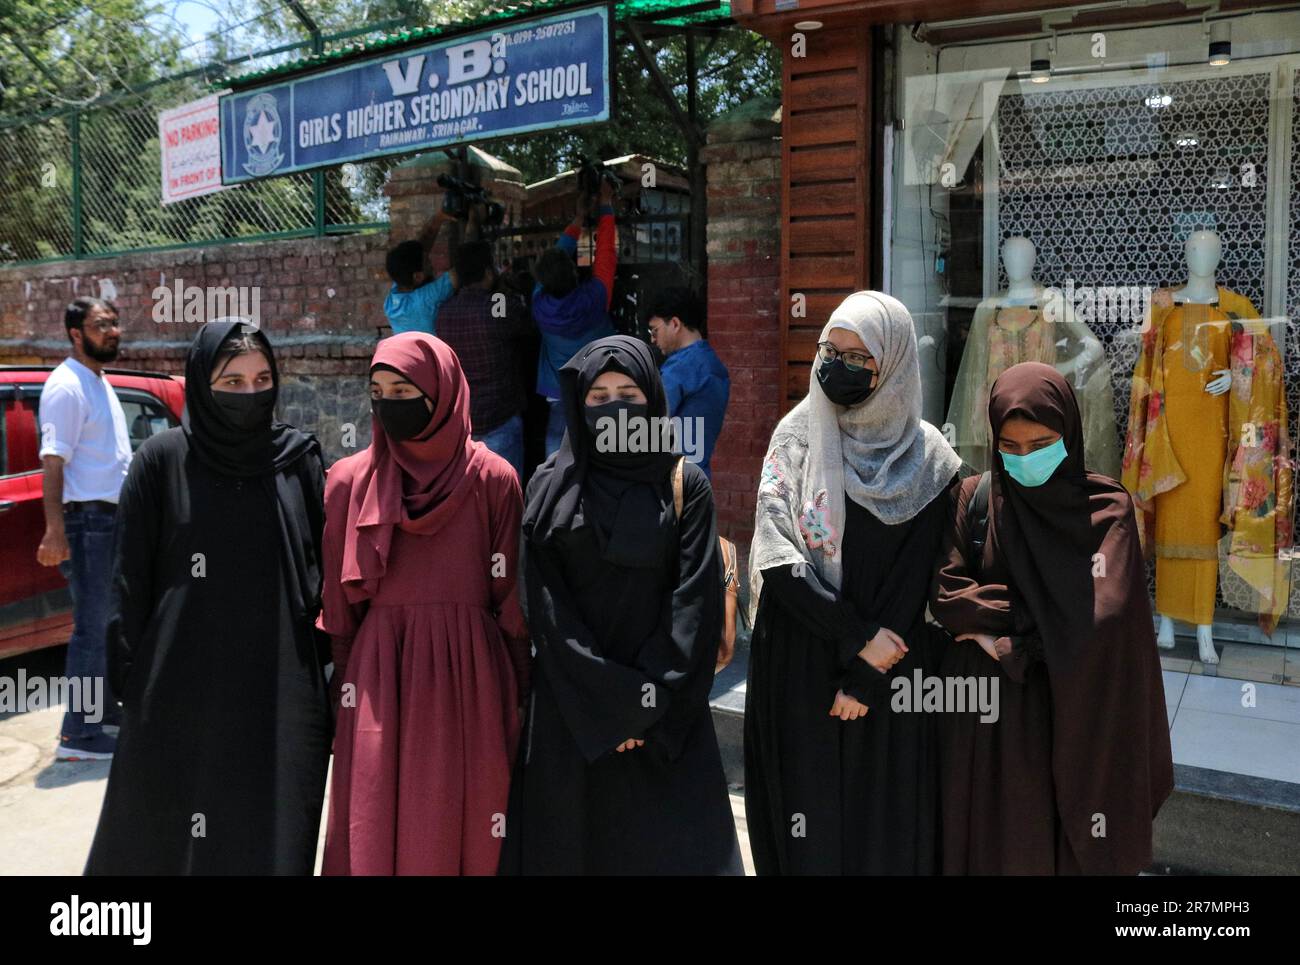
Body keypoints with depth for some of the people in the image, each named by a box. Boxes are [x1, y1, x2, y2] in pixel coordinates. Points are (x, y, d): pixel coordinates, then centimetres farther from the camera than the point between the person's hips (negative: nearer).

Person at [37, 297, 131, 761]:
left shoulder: (99, 382, 16)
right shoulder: (67, 386, -14)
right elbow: (52, 461, -21)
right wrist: (55, 530, -27)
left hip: (110, 517, 10)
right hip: (87, 519, -10)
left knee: (106, 623, 18)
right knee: (92, 628, -7)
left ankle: (104, 709, 31)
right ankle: (78, 734, 0)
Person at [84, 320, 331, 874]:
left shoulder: (300, 460, 3)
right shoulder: (163, 460, -2)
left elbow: (325, 569, 4)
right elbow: (131, 576, -1)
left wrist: (330, 668, 2)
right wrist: (130, 673, -4)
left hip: (280, 686, 1)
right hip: (183, 681, -1)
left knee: (272, 830, 9)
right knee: (160, 828, 13)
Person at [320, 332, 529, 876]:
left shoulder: (493, 479, -1)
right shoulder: (350, 481, 3)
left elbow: (512, 594, 1)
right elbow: (338, 604, 6)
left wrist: (518, 695, 1)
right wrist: (343, 691, 5)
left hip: (467, 674, -1)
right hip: (380, 674, 1)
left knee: (461, 823, 5)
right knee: (376, 828, 5)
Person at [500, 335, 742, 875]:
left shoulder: (685, 486, 1)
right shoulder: (551, 486, 3)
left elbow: (696, 600, -5)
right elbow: (544, 604, -4)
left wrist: (649, 698, -13)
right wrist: (608, 699, -12)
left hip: (664, 713, -1)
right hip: (569, 709, 1)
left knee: (674, 845, 1)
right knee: (570, 842, 8)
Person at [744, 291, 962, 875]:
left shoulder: (928, 459, -1)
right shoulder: (798, 435, 0)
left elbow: (916, 575, -5)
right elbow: (775, 553, -8)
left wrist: (867, 676, -11)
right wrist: (858, 636, -14)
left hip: (893, 668, 0)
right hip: (800, 662, 0)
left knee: (887, 815, 8)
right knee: (808, 816, 6)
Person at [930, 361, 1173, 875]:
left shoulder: (1106, 508, -4)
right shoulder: (973, 499, -1)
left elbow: (1105, 612, -16)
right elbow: (944, 594, -9)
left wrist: (995, 622, -12)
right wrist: (1048, 612, -13)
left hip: (1073, 711, -1)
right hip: (986, 707, 1)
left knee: (1069, 840, 8)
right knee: (994, 839, 10)